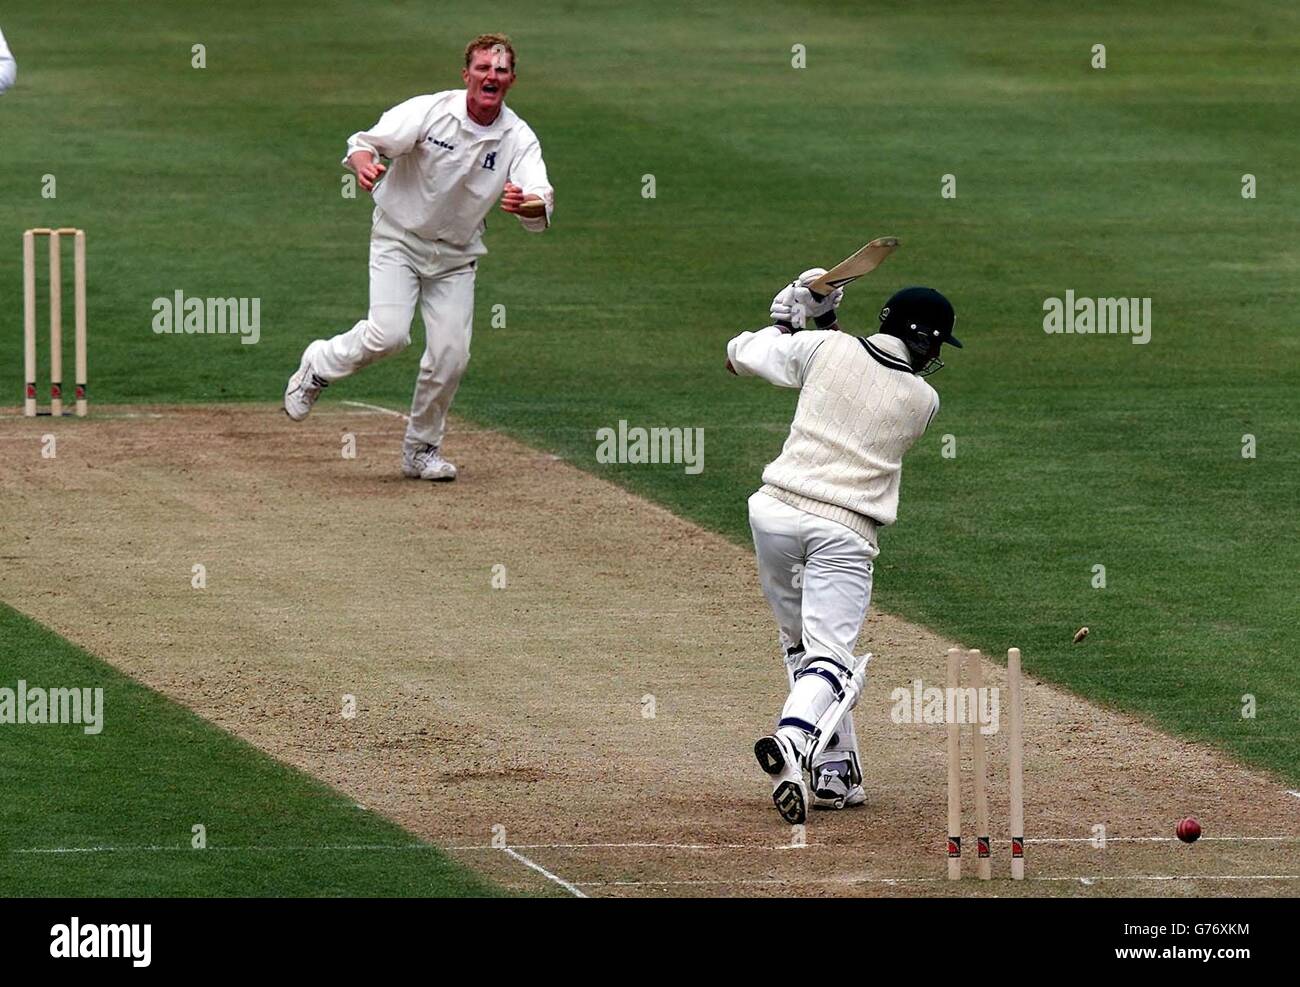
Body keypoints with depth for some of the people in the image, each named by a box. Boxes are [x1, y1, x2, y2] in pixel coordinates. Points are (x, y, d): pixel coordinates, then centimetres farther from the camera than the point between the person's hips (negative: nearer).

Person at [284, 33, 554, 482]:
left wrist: (526, 204, -48)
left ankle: (421, 450, 16)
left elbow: (542, 207, -23)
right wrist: (363, 163, -39)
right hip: (399, 239, -3)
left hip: (455, 255, 3)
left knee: (450, 354, -5)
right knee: (388, 334, -22)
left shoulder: (518, 138, -11)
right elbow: (365, 143, -15)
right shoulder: (430, 112, -17)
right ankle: (320, 365, 8)